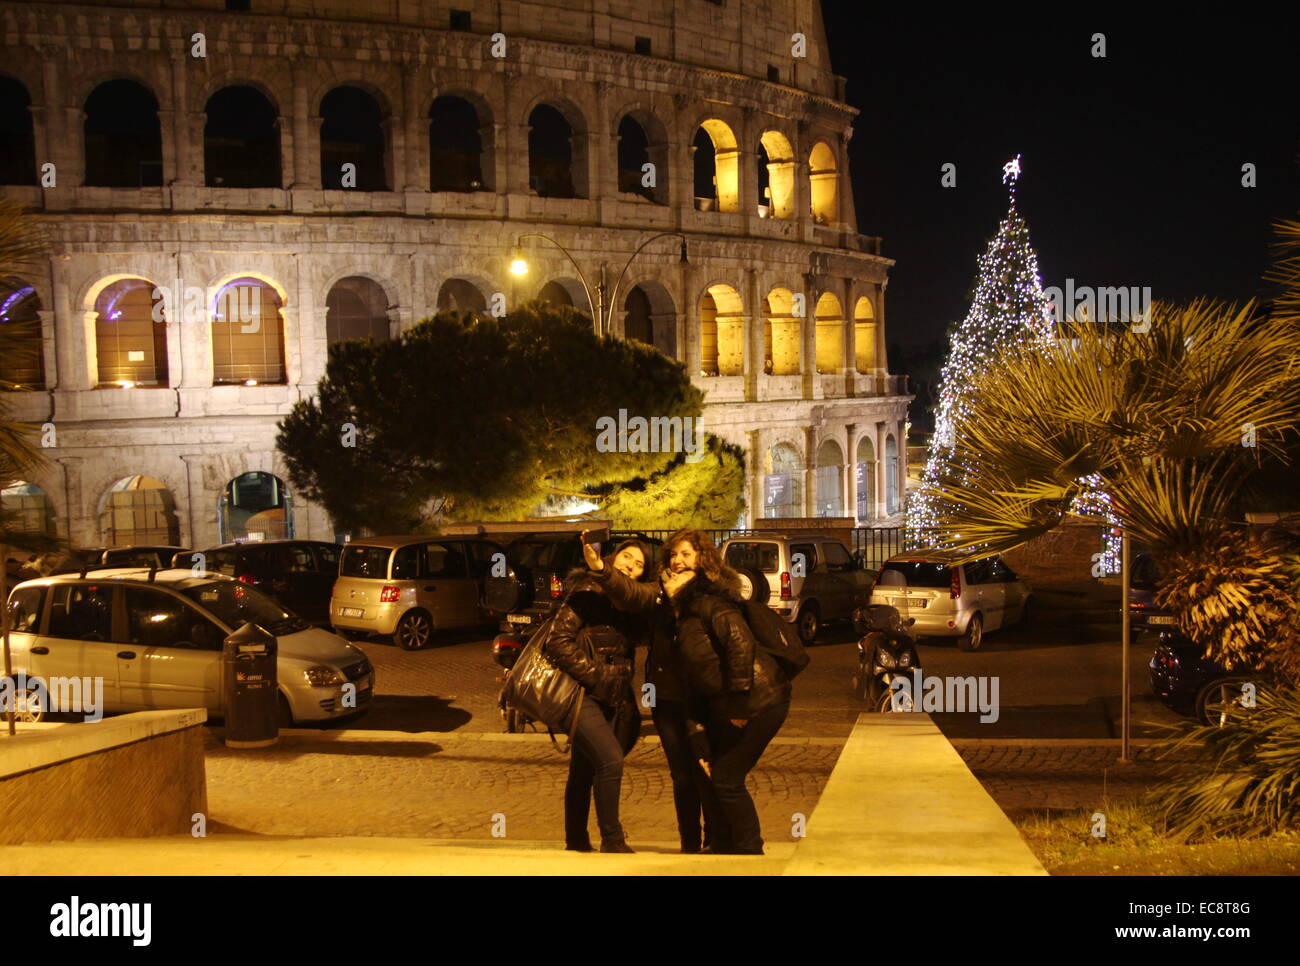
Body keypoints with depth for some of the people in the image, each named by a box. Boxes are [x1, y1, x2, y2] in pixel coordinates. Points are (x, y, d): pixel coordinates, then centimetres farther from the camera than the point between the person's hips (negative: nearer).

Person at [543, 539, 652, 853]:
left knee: (583, 772, 15)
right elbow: (558, 640, -17)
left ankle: (577, 844, 25)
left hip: (612, 699, 7)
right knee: (611, 760, -20)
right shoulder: (588, 592, -11)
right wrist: (594, 675, -16)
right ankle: (612, 841, -9)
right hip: (581, 696, -7)